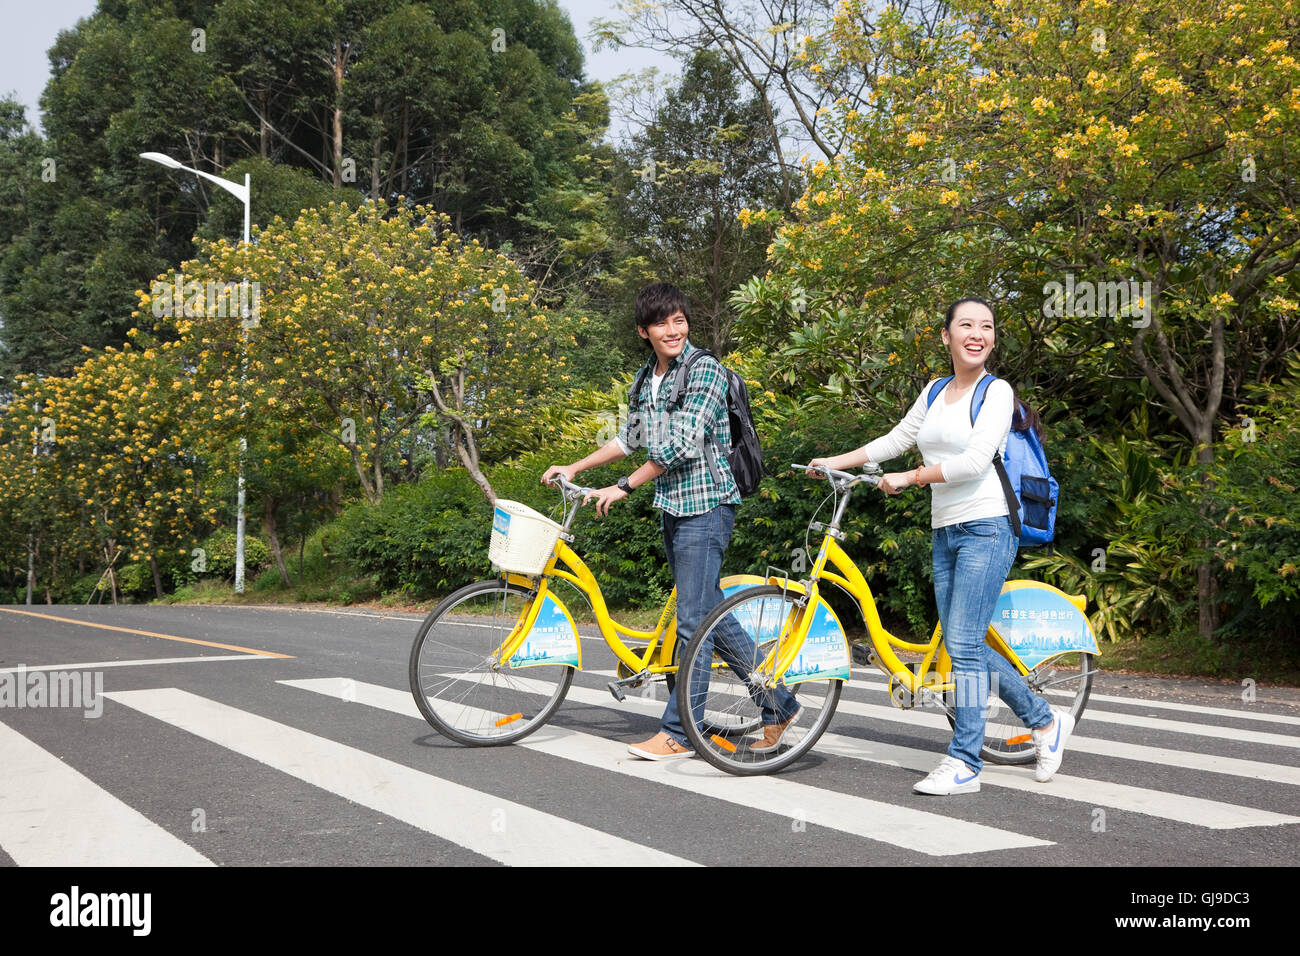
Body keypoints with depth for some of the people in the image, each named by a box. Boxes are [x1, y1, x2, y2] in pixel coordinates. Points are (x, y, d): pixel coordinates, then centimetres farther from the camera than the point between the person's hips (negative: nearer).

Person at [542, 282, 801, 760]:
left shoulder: (704, 370, -11)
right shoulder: (648, 377, 14)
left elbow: (682, 444, -19)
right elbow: (631, 439, 24)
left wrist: (623, 487, -15)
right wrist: (573, 467, 20)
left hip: (705, 504, -9)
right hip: (673, 507, 9)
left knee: (695, 621, -7)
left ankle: (677, 733, 0)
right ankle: (778, 705, 21)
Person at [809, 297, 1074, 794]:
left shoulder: (996, 391, -6)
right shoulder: (934, 393, 15)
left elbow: (974, 460, -17)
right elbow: (894, 440, 21)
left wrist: (908, 478, -13)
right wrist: (832, 462, 18)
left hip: (986, 529, -7)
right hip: (944, 533, 7)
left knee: (963, 645, -10)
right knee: (966, 646, 9)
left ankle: (963, 762, -2)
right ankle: (1046, 721, 25)